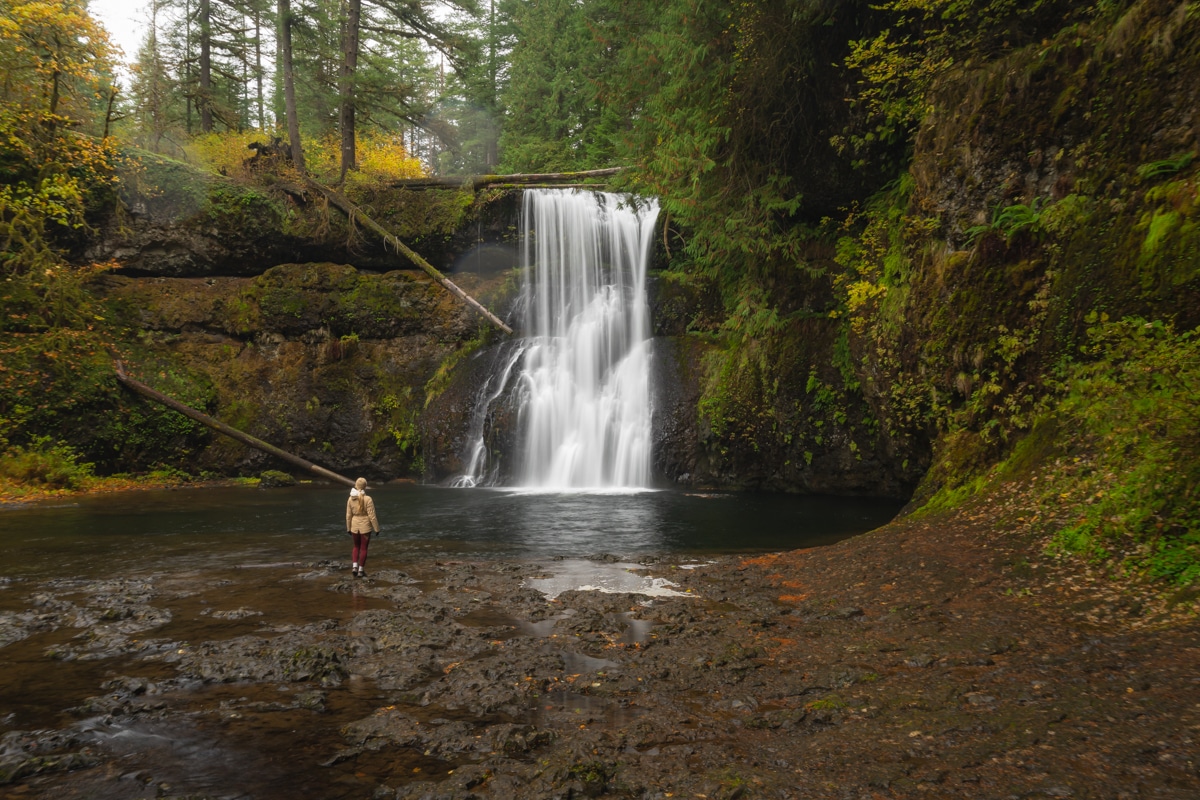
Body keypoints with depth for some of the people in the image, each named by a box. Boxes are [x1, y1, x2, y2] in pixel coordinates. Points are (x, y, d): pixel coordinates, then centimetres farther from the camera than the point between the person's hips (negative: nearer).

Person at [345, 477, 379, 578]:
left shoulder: (350, 499, -6)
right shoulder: (368, 499, -18)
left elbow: (348, 515, 1)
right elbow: (372, 516, -15)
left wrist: (348, 528, 13)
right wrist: (376, 529, -4)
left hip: (354, 526, 3)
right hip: (365, 526, -3)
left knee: (356, 547, 21)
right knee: (363, 548, 9)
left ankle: (354, 567, 6)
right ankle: (361, 571, 14)